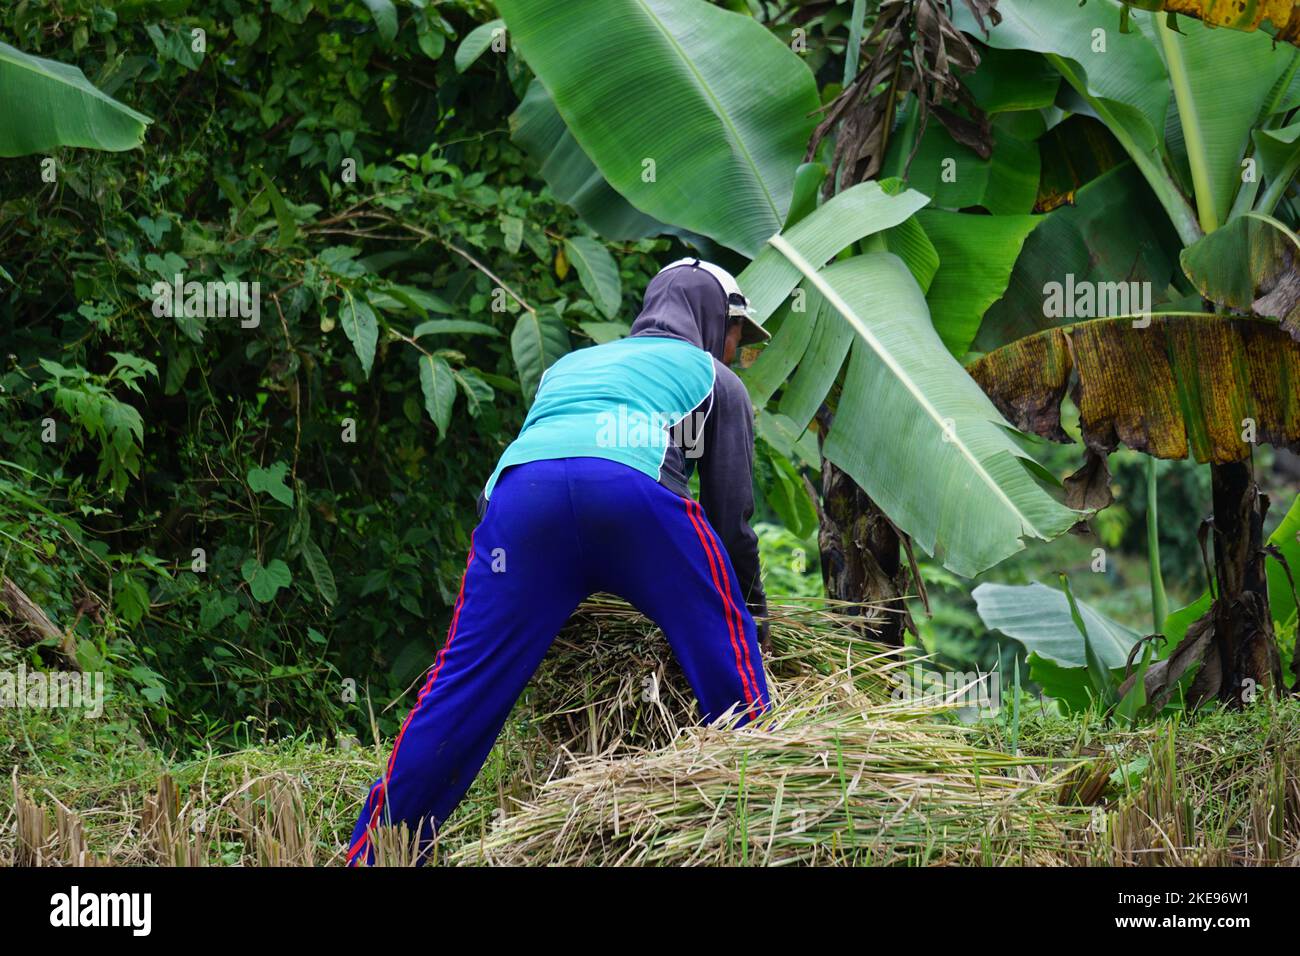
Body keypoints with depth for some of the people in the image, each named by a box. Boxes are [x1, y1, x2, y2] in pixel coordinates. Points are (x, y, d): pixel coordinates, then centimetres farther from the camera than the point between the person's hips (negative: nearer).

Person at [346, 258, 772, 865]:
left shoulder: (569, 366, 45)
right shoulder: (715, 378, 33)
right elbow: (731, 514, 26)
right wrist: (755, 611, 39)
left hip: (521, 488, 3)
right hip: (638, 487, -3)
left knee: (463, 682, 3)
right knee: (729, 662, 8)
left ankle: (370, 854, 1)